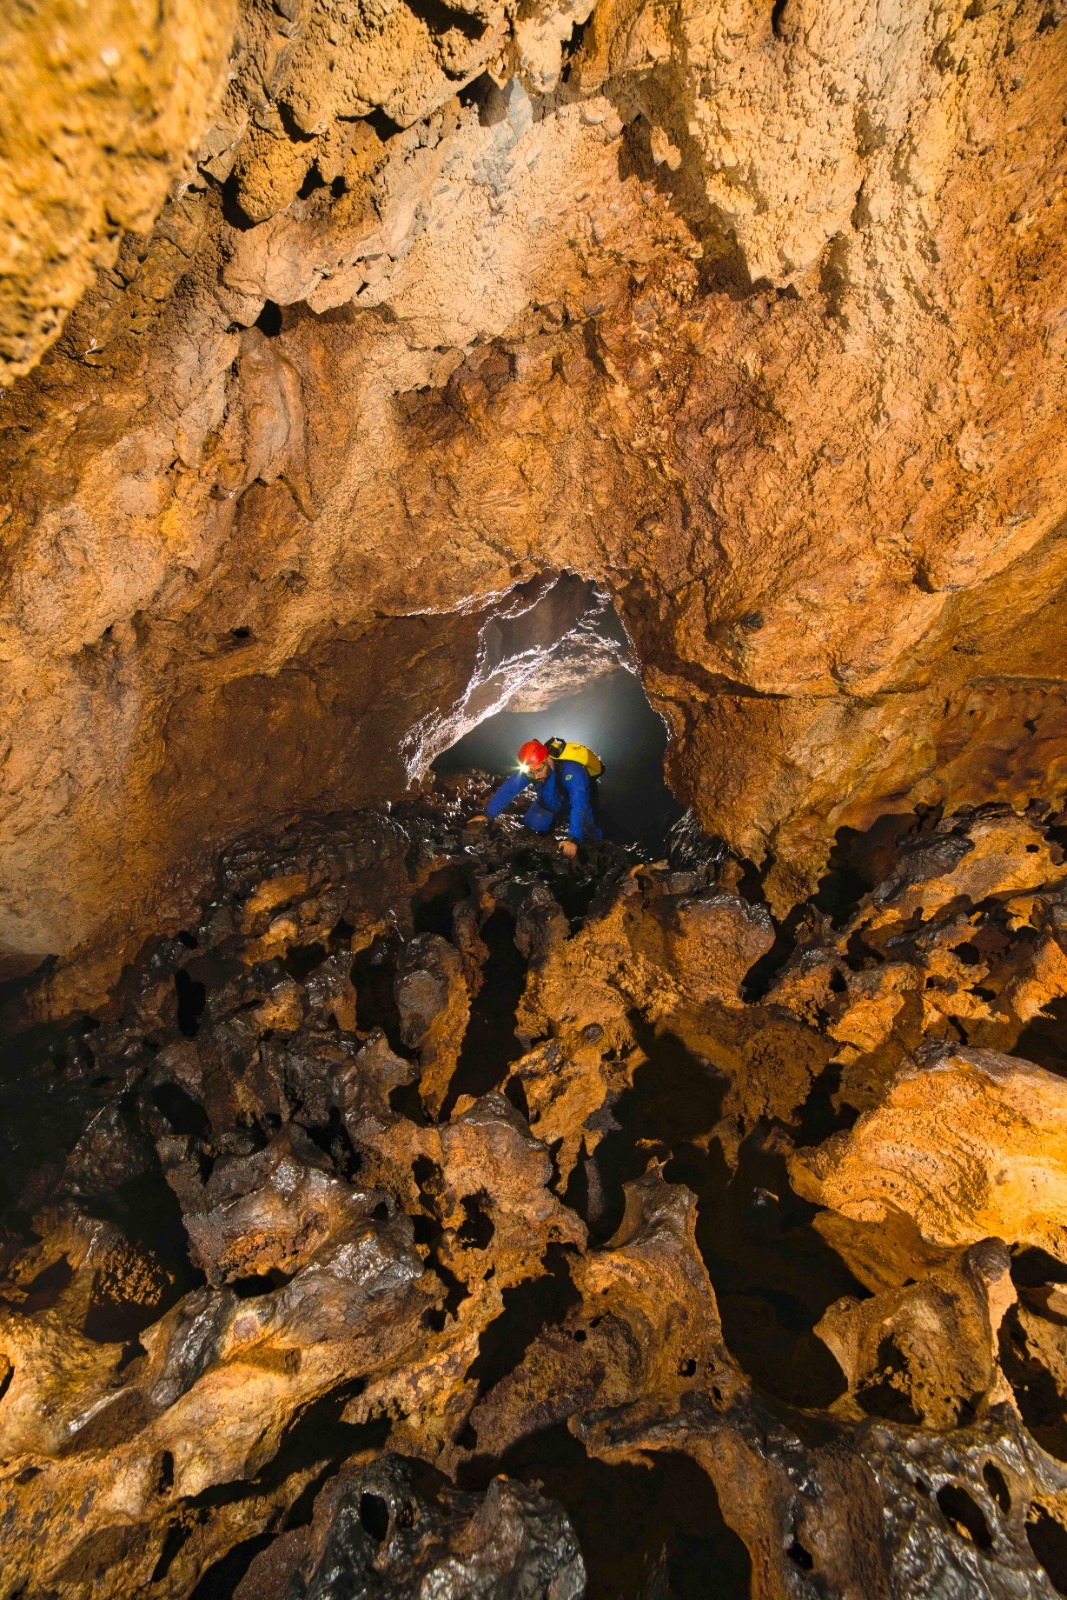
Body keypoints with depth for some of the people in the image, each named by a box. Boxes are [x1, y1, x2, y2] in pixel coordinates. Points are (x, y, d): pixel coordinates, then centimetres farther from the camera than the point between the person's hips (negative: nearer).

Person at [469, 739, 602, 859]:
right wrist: (487, 814, -36)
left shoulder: (571, 771, -45)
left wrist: (573, 839, -64)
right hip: (549, 803, 4)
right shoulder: (529, 768, -29)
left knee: (585, 832, -22)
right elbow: (507, 789, -26)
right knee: (530, 826, -8)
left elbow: (579, 805, -54)